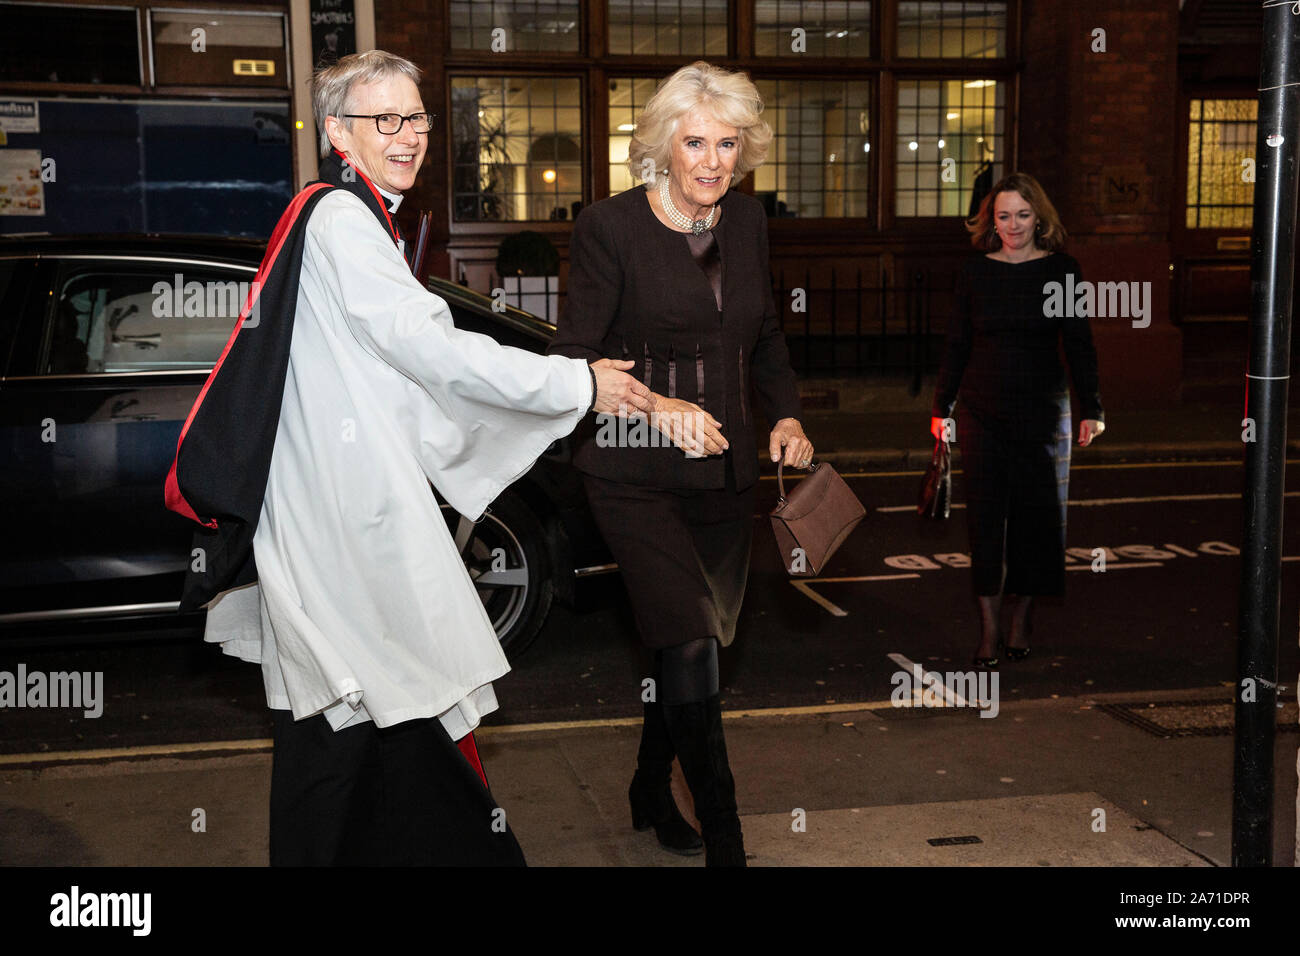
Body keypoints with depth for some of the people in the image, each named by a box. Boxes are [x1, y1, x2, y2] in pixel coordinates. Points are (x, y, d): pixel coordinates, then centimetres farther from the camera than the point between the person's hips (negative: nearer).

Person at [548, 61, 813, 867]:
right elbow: (574, 358, -10)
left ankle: (651, 794, 38)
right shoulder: (610, 227, -9)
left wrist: (787, 414, 4)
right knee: (690, 648, -15)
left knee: (696, 644, 14)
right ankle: (724, 841, -5)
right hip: (637, 475, -6)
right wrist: (657, 405, -26)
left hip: (726, 470, 6)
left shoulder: (748, 222, 8)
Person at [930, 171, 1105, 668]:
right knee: (985, 515, -1)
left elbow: (1079, 344, 1)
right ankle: (990, 627, 4)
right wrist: (941, 407, 8)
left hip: (1042, 410, -1)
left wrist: (1091, 410, -4)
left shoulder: (1061, 270, 0)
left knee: (1036, 514, 3)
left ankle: (1021, 617, 19)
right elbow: (957, 345, 9)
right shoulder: (976, 272, 4)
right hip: (983, 410, 1)